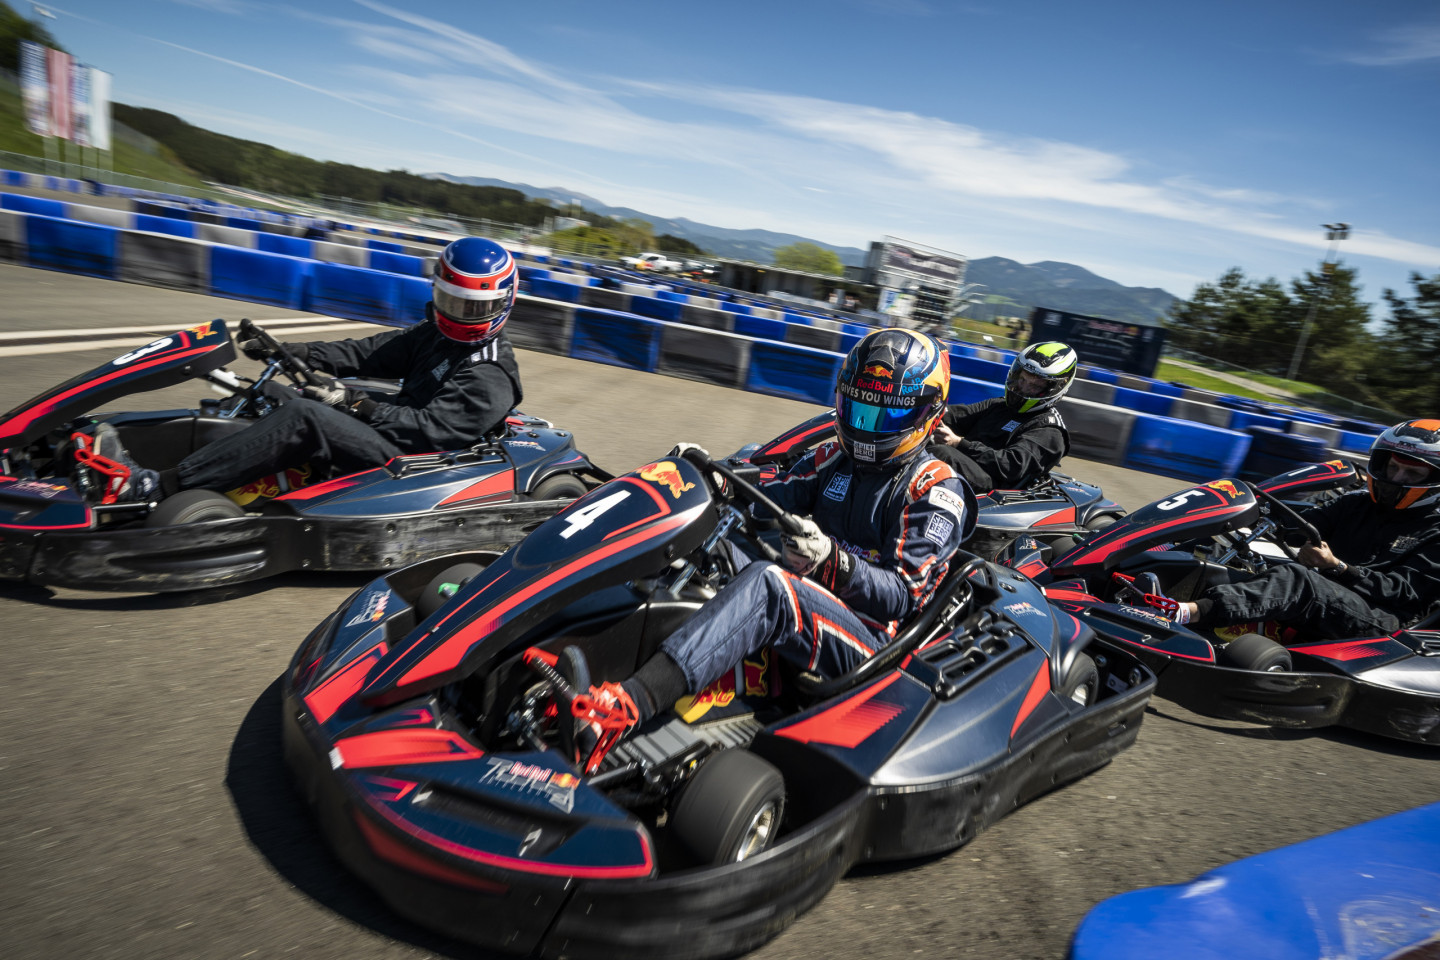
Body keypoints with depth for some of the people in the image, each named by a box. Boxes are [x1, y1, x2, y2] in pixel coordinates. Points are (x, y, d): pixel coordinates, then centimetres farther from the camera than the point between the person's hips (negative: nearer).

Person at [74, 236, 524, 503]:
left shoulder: (490, 378, -14)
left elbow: (429, 427, -22)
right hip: (390, 431, 9)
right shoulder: (435, 334, 15)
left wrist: (358, 404, -25)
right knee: (271, 395, -1)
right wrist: (289, 352, 3)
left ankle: (155, 486, -25)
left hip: (408, 463, -9)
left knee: (304, 418, -28)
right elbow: (369, 352, 11)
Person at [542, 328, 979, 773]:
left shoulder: (936, 492, 0)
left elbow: (905, 595, -10)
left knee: (769, 583, -38)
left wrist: (832, 562, -27)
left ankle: (620, 710, -54)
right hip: (798, 603, 6)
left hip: (869, 631, -5)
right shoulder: (834, 458, 17)